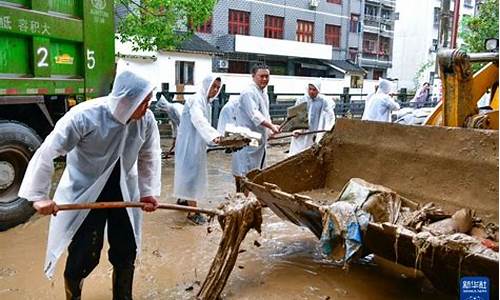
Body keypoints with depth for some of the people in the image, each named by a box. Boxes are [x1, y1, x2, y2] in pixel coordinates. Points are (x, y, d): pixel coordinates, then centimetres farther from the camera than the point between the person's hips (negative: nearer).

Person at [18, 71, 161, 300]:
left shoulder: (146, 120, -15)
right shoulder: (85, 116, -26)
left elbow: (149, 157, 0)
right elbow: (47, 152, -20)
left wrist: (149, 191, -5)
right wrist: (39, 195, -19)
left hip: (123, 191, 4)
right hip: (84, 193, -4)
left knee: (126, 251, 12)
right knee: (84, 255, 4)